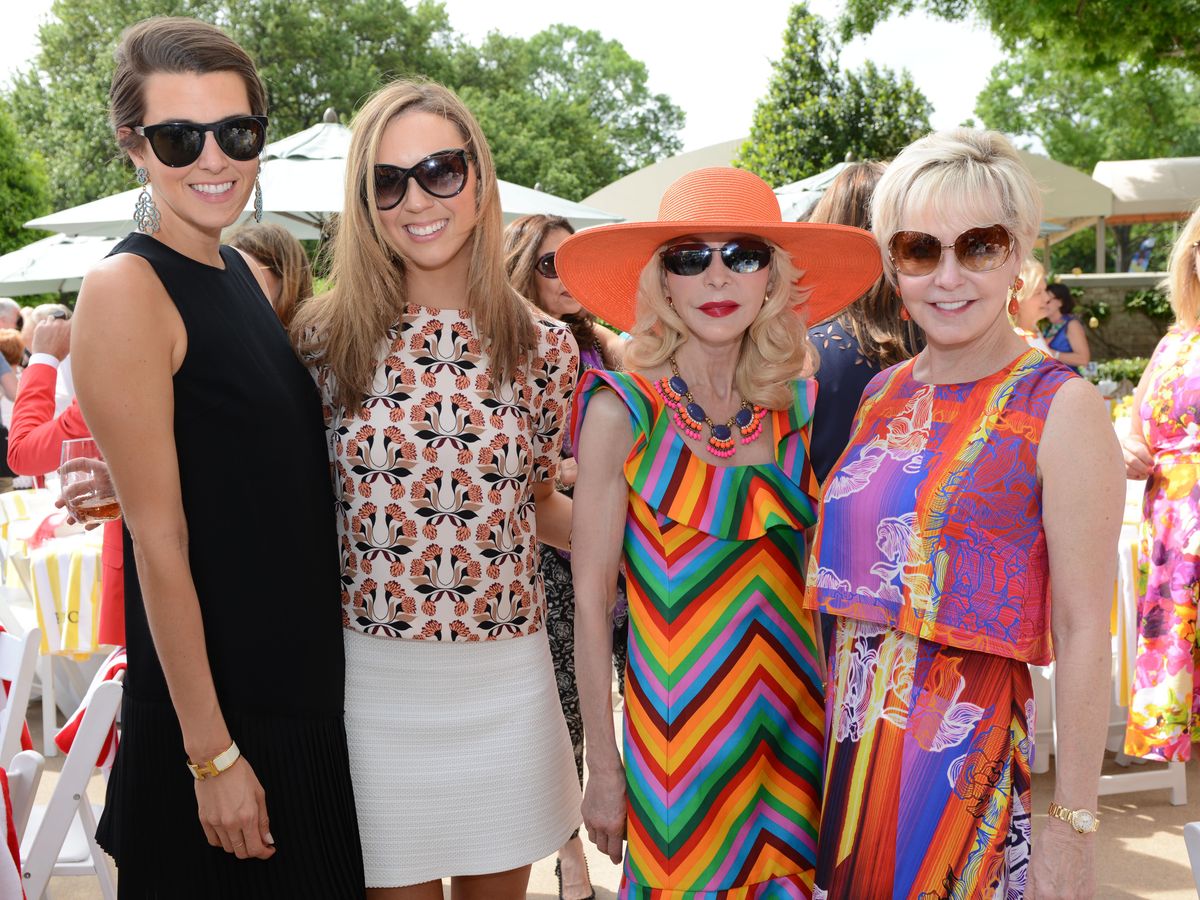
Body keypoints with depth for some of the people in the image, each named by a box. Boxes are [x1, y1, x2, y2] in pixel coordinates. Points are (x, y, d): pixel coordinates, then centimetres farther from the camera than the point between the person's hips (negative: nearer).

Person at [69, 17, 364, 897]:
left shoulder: (247, 277, 7)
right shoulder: (125, 290, -17)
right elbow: (160, 542, -19)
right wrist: (213, 755, -18)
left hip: (301, 683, 8)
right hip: (214, 697, -8)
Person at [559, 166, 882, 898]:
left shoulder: (797, 403, 2)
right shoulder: (623, 410, -11)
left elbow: (809, 570, 10)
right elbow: (591, 601, -8)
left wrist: (834, 723, 4)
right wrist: (602, 768, -8)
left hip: (794, 722, 4)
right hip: (679, 727, -4)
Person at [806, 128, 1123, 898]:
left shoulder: (1062, 409, -11)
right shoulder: (884, 393, 7)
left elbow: (1084, 632, -13)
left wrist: (1072, 825, -14)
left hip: (966, 752, -5)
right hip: (849, 744, 6)